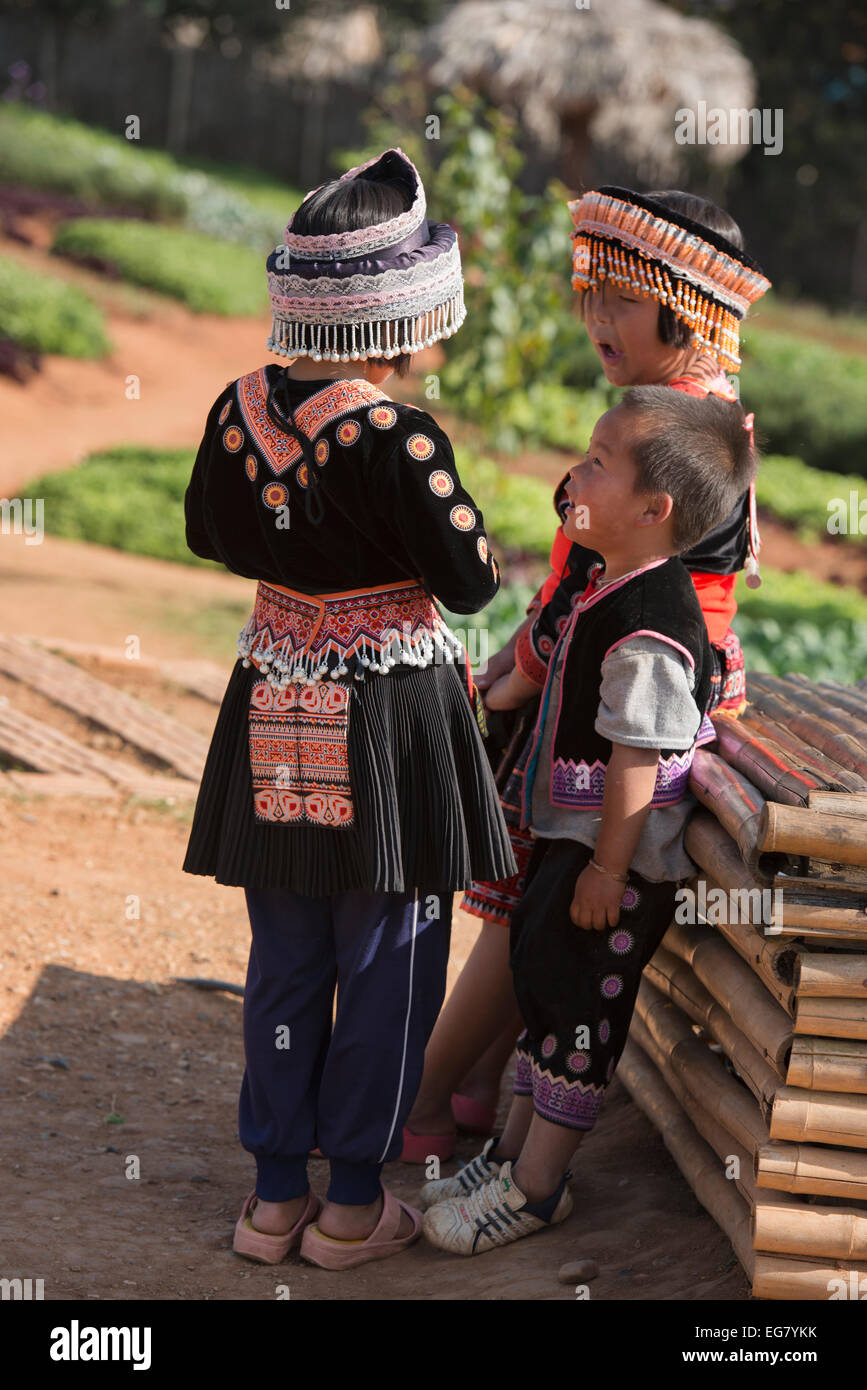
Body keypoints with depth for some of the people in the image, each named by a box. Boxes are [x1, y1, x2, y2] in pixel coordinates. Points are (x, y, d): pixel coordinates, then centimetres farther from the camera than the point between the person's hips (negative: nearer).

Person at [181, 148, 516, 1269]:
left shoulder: (239, 408, -2)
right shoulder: (398, 440, -21)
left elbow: (208, 531, 14)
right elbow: (471, 584, -14)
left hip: (273, 714, 6)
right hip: (392, 717, -6)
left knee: (285, 960, 15)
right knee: (388, 965, 8)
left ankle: (274, 1195, 23)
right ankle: (353, 1205, 17)